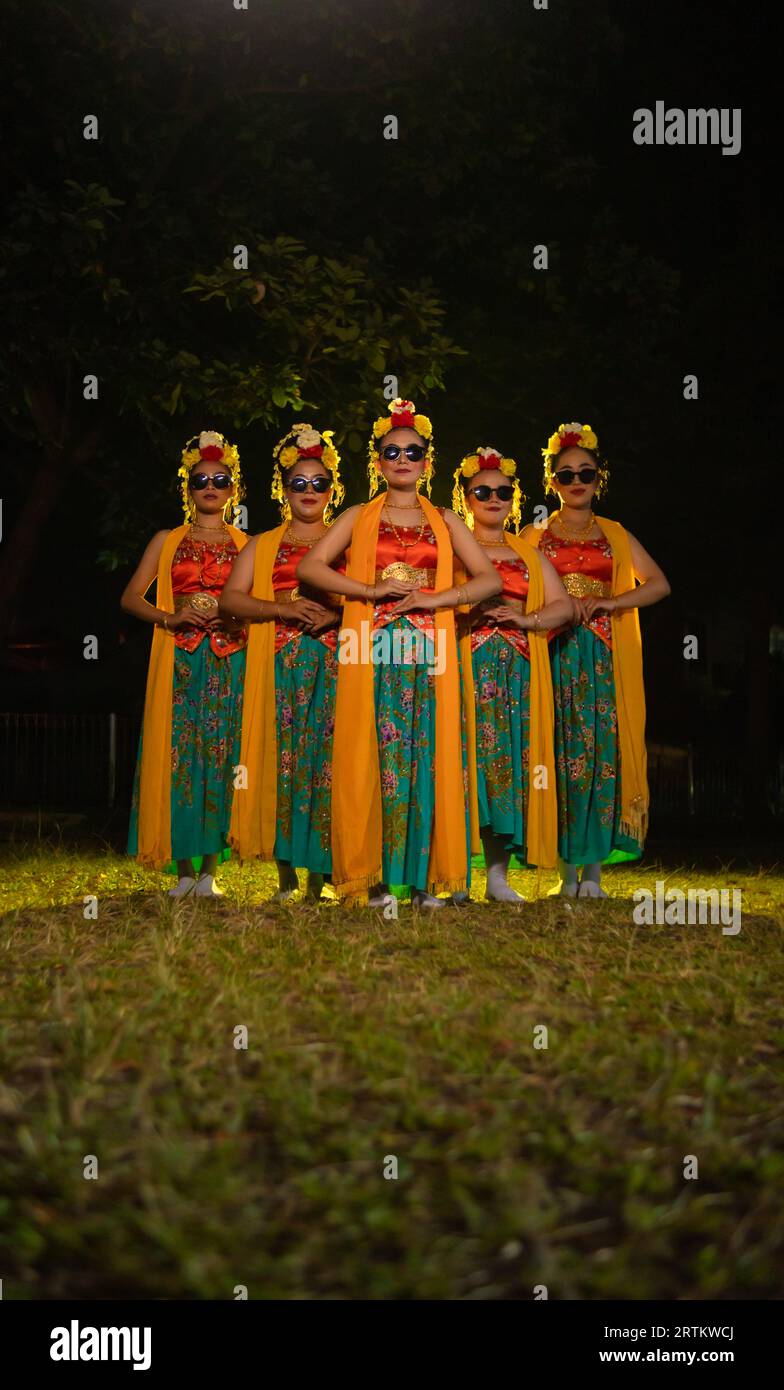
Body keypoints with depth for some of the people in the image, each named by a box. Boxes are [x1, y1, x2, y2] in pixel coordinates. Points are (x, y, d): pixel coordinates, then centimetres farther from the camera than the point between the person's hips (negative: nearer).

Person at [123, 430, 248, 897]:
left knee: (222, 756, -4)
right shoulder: (168, 541, 12)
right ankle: (185, 870, 1)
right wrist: (169, 618, -9)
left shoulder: (245, 544, 11)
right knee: (179, 757, -5)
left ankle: (210, 869, 1)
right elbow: (131, 597, 8)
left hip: (230, 663, 0)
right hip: (179, 661, 0)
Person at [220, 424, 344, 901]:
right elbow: (231, 598, 4)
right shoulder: (263, 545, 17)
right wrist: (283, 609, -10)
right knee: (280, 759, -5)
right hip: (279, 666, 1)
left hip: (333, 665, -1)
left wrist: (337, 613, -14)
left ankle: (317, 880, -4)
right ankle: (286, 875, 2)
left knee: (325, 761, -7)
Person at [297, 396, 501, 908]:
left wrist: (431, 599, -8)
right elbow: (310, 566, 1)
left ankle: (426, 876, 2)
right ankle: (374, 876, -1)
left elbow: (490, 578, 5)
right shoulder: (359, 517, 11)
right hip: (373, 654, -1)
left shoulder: (444, 520, 13)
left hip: (428, 655, 1)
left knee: (428, 759, -2)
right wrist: (373, 590, -10)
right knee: (373, 759, -4)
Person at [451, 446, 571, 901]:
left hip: (517, 667, 4)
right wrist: (472, 609, -15)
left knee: (509, 760, -2)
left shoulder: (528, 553, 20)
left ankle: (498, 875, 2)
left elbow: (563, 605, 12)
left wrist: (527, 619, -6)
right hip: (466, 662, -3)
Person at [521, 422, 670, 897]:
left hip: (605, 655, 1)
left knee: (602, 753, -6)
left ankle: (594, 870, -4)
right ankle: (568, 871, -2)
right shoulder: (535, 535, 12)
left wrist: (602, 604, -9)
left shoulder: (616, 535, 13)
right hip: (555, 652, -1)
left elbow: (658, 585, 4)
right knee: (562, 755, -5)